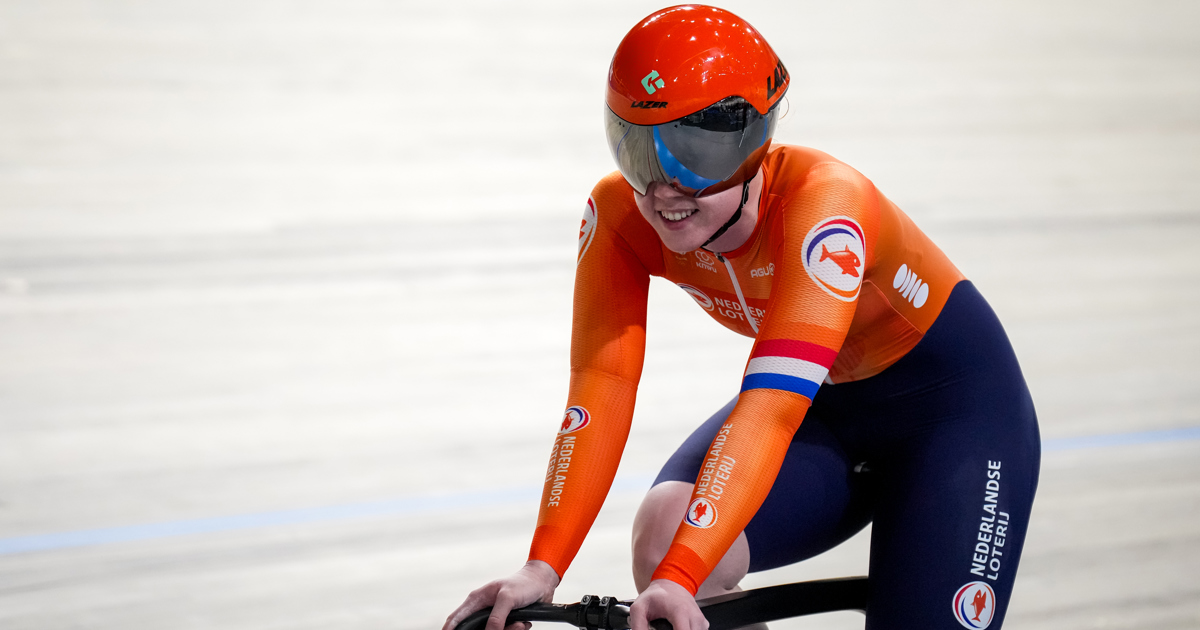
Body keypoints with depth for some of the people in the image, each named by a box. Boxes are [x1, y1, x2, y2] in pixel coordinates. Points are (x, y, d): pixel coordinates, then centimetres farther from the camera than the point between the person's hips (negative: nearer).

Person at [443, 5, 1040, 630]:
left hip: (951, 402, -4)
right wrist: (542, 567, -38)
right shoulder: (619, 216, -20)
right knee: (664, 533, -24)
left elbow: (769, 410, -44)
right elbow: (599, 395, -26)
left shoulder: (821, 208, -35)